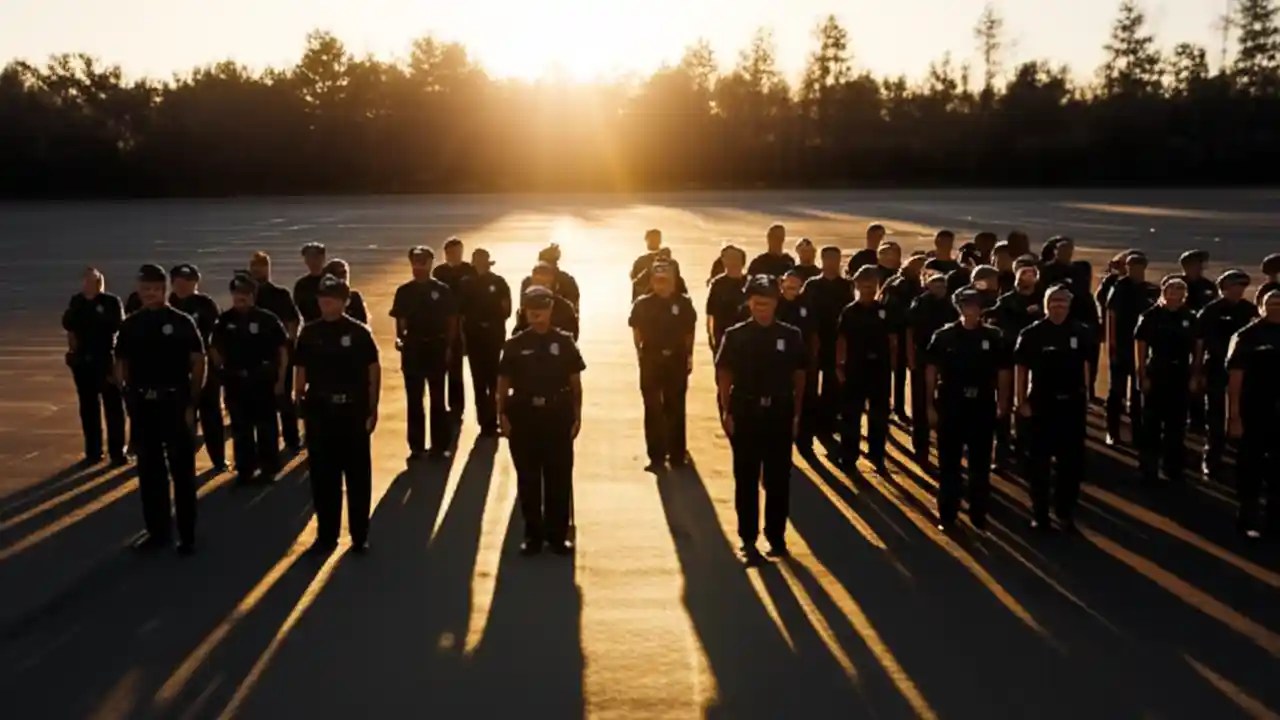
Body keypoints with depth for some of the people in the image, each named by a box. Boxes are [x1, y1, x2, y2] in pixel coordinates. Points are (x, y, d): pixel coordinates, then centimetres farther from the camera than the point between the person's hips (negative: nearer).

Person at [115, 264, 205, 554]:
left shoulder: (181, 322, -3)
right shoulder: (130, 325, 6)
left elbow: (198, 362, -4)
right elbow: (122, 364, 12)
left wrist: (192, 403, -8)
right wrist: (129, 394, -1)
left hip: (175, 403, -3)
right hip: (143, 405, 4)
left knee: (182, 470, 2)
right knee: (149, 471, 10)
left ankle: (187, 535, 9)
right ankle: (156, 531, 22)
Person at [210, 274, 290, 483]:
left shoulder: (267, 319, -8)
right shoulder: (225, 320, 0)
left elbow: (283, 350, -4)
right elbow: (215, 349, 10)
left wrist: (280, 380, -7)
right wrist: (222, 372, 0)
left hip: (263, 380, -3)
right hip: (236, 381, 3)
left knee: (266, 426, 6)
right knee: (240, 428, 9)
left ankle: (268, 469, 17)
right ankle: (244, 470, 18)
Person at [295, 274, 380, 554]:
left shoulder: (358, 332, -3)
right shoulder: (309, 333, 3)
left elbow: (373, 371, -1)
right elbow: (301, 372, 7)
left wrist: (373, 410, -3)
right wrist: (299, 405, 1)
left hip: (353, 411, -2)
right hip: (320, 411, 2)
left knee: (358, 475, 5)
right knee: (322, 476, 7)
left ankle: (360, 536, 15)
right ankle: (326, 535, 18)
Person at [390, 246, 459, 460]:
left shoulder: (442, 290, -1)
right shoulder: (404, 291, 3)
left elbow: (452, 321, 1)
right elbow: (400, 320, 6)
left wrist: (449, 347, -6)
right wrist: (399, 338, -12)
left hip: (436, 348, -2)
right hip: (412, 349, 2)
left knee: (437, 399, 5)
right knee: (414, 400, 6)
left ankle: (440, 445, 11)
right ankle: (416, 446, 14)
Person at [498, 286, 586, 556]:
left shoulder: (564, 342, 1)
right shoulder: (515, 344, 1)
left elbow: (575, 382, 3)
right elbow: (503, 383, 2)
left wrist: (576, 416, 0)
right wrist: (503, 415, -5)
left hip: (558, 416, 0)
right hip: (524, 416, 0)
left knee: (559, 478, 5)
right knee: (528, 479, 6)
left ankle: (558, 535, 17)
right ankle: (533, 535, 18)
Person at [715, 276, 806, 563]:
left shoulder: (791, 336, 1)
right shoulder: (735, 336, -2)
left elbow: (798, 377, 6)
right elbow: (724, 376, 1)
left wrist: (796, 414, 3)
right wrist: (726, 412, -5)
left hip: (780, 413, 1)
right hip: (745, 413, -1)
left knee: (778, 479, 7)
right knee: (746, 479, 4)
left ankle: (776, 536, 20)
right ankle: (748, 539, 12)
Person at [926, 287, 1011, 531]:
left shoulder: (994, 337, -1)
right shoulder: (944, 336, -3)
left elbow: (1003, 373, 4)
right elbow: (931, 372, 0)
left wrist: (1002, 404, 1)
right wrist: (930, 405, -3)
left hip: (983, 407, 1)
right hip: (950, 406, -1)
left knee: (980, 464, 9)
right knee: (949, 464, 6)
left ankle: (978, 514, 21)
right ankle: (947, 515, 15)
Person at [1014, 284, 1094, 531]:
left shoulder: (1081, 333, 1)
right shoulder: (1032, 333, -6)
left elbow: (1086, 365, 12)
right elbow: (1020, 369, -3)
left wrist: (1086, 395, 8)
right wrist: (1022, 401, -7)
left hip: (1072, 403, 2)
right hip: (1041, 404, -2)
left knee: (1070, 460, 8)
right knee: (1039, 461, 5)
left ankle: (1065, 511, 21)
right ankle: (1040, 514, 15)